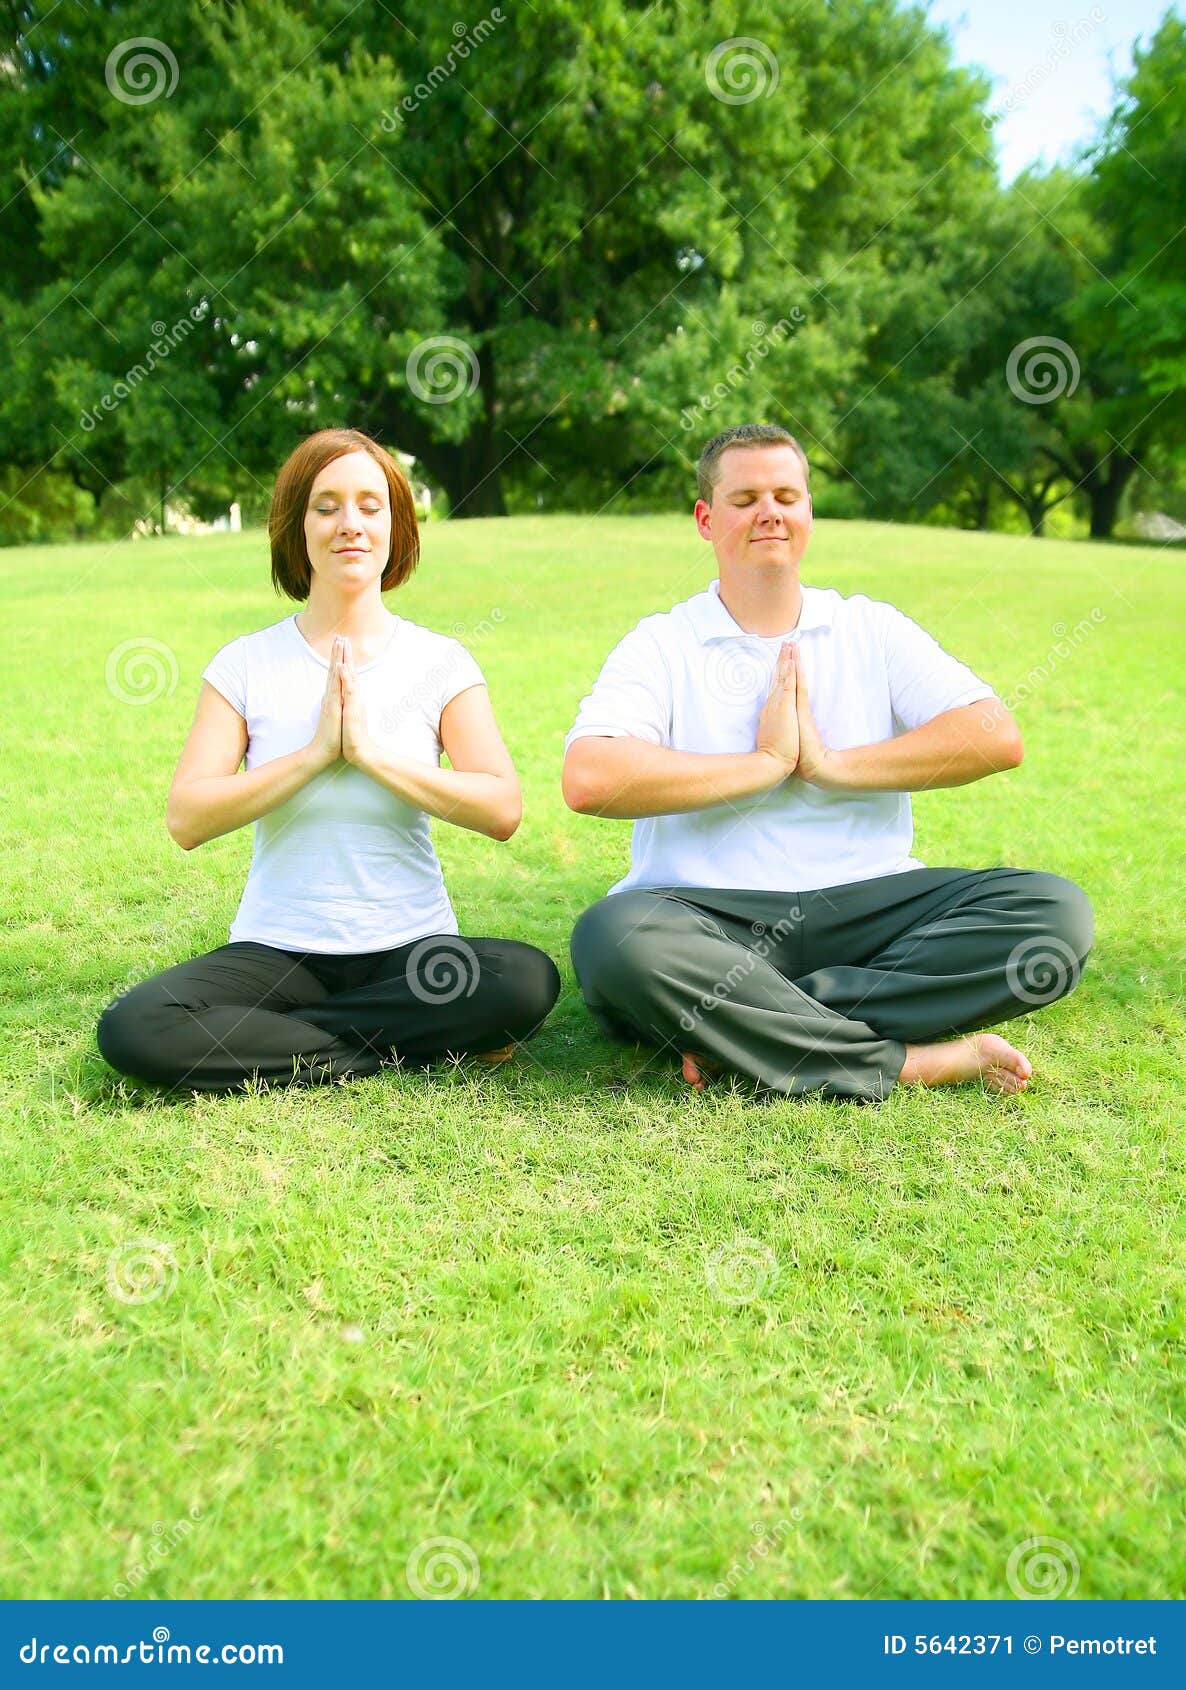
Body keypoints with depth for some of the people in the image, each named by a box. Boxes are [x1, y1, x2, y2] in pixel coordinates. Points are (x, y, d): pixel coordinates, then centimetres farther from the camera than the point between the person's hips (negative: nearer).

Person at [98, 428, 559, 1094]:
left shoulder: (439, 661, 1)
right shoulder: (246, 664, 2)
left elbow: (503, 809, -10)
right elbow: (187, 819, -8)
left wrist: (371, 751, -16)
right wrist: (315, 752, -15)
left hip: (410, 947, 0)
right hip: (277, 950, 0)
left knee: (528, 981, -31)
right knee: (132, 1029, -26)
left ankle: (263, 1040, -14)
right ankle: (405, 1044, -14)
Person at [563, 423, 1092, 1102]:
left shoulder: (873, 630, 14)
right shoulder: (661, 645, 6)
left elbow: (999, 738, 0)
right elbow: (589, 780, -14)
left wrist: (830, 764, -6)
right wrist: (767, 765, -7)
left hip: (868, 903, 3)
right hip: (707, 914, -2)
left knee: (1057, 911, -20)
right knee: (614, 937, -35)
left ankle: (739, 1029, -26)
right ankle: (913, 1062, -25)